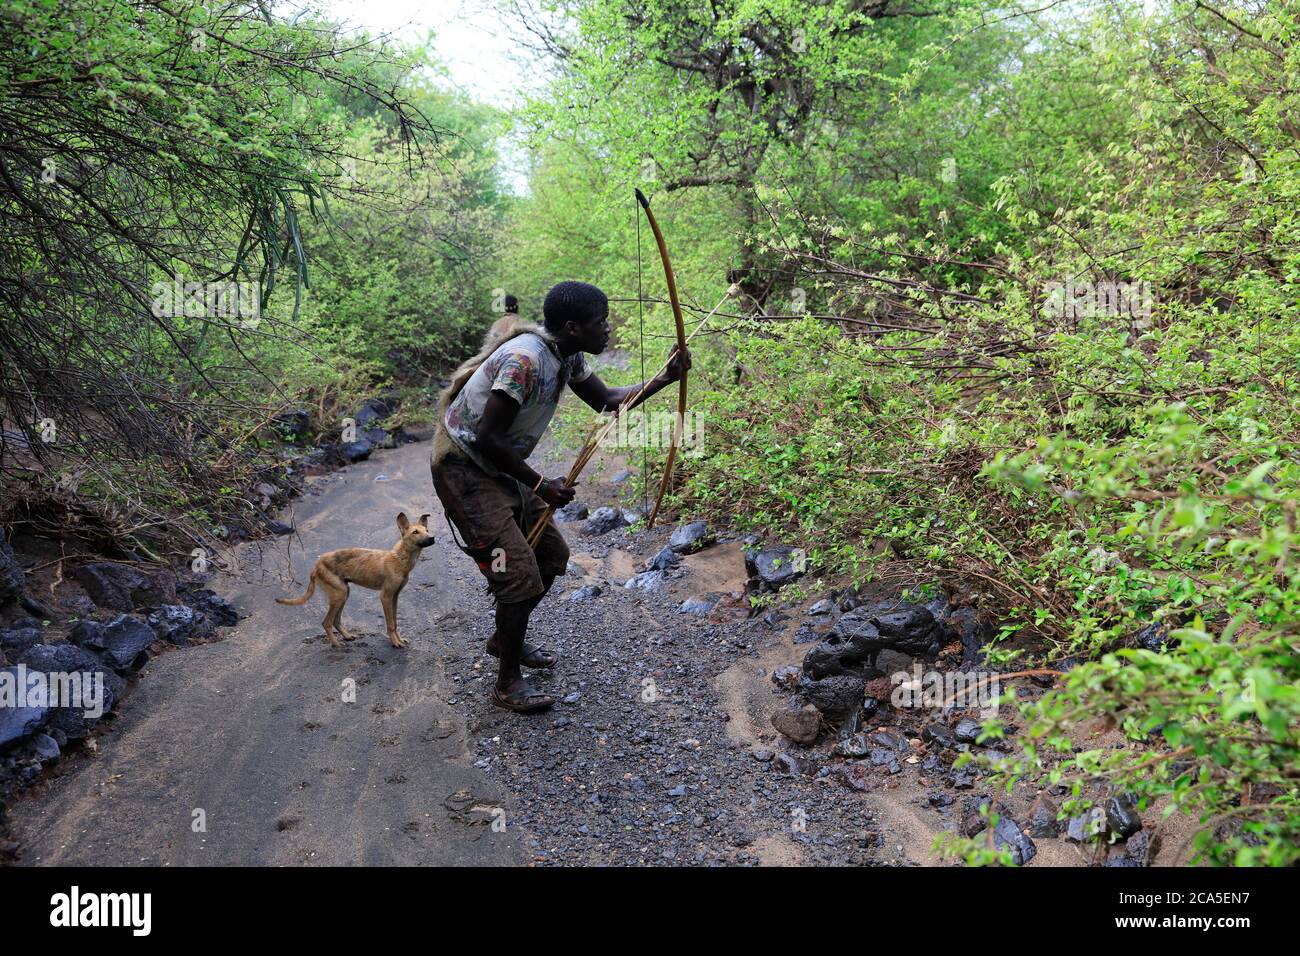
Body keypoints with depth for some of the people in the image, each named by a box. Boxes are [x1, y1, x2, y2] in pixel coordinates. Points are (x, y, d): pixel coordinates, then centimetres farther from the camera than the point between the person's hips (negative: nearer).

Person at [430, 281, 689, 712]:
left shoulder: (568, 356, 1)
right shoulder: (524, 360, -29)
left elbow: (606, 400, 14)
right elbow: (489, 438, -28)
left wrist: (664, 379, 1)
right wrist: (540, 485, -19)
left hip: (500, 468, 10)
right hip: (464, 470, -10)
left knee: (552, 553, 16)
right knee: (520, 574, -11)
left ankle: (504, 639, 37)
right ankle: (508, 684, 7)